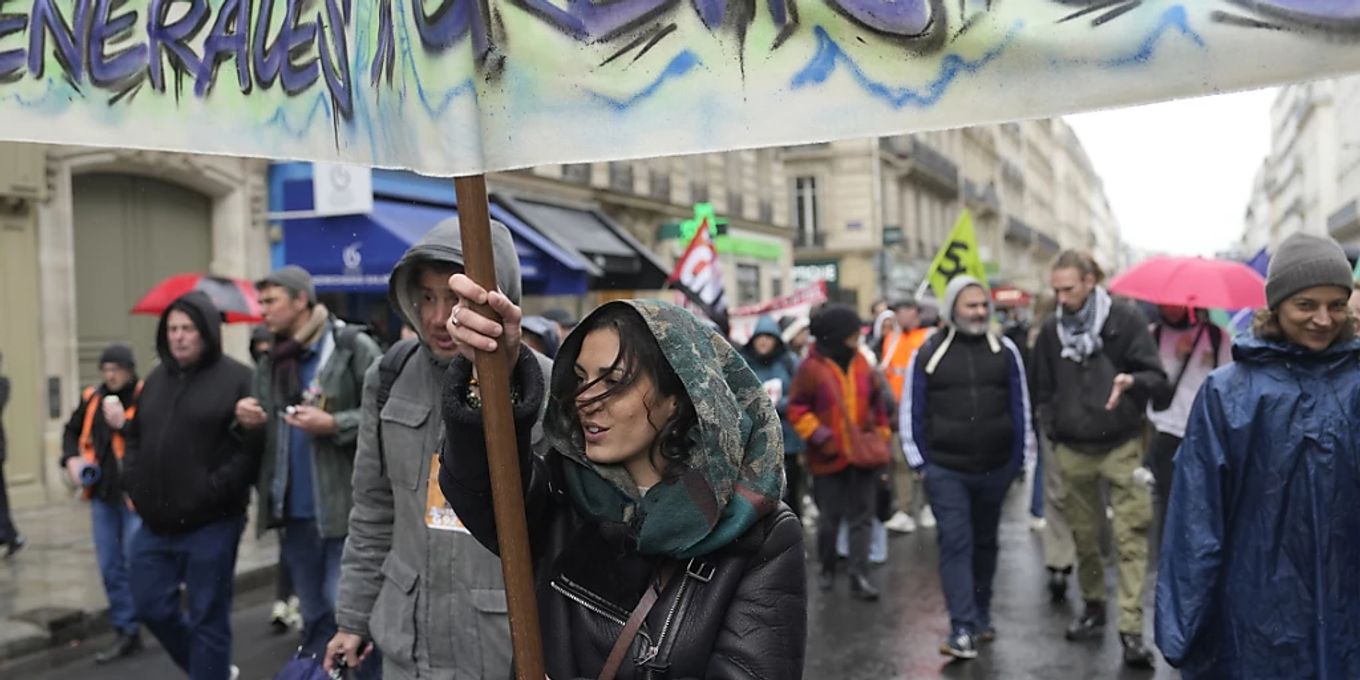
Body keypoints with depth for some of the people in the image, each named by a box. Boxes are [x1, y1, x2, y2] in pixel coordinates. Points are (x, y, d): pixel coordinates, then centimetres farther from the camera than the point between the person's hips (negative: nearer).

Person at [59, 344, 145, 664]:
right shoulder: (92, 398, 6)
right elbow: (72, 430, 23)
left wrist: (124, 424, -27)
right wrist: (71, 458, 6)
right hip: (102, 495, 7)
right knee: (111, 568, 11)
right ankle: (125, 633, 22)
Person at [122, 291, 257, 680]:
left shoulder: (237, 379, -9)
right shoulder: (157, 379, 13)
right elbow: (135, 437, 22)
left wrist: (214, 491, -21)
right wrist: (134, 483, 7)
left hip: (210, 524, -7)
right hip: (155, 523, 7)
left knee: (207, 619, 3)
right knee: (152, 607, 13)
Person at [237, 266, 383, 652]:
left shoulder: (353, 347, -5)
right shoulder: (268, 365, 15)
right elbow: (261, 443, 19)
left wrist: (333, 424, -18)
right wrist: (247, 423, -2)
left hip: (347, 506, -7)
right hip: (294, 510, 7)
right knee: (314, 615, 15)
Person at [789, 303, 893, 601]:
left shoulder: (862, 364, 7)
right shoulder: (812, 368, -9)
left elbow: (877, 403, 16)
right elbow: (797, 409, -8)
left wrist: (881, 437, 13)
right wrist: (820, 436, -14)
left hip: (863, 453, 4)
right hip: (830, 456, -4)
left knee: (862, 517, 1)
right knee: (829, 518, 9)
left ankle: (859, 576, 2)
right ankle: (827, 569, 28)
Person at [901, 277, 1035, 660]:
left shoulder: (1005, 350, 3)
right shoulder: (928, 354, -2)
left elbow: (1020, 407, 8)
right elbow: (912, 411, 3)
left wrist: (1020, 457, 7)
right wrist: (918, 460, 1)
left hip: (995, 469, 3)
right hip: (946, 471, -2)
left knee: (985, 543, 15)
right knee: (955, 544, -8)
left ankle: (981, 617, 31)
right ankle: (962, 629, -8)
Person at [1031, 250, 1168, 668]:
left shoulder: (1125, 319, -5)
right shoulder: (1051, 331, 6)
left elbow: (1157, 379, -7)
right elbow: (1043, 389, 16)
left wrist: (1131, 382, -28)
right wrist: (1052, 429, 4)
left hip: (1121, 446, -3)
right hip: (1072, 450, 3)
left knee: (1131, 537, -6)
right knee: (1084, 535, 12)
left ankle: (1131, 629, -6)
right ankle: (1093, 607, 29)